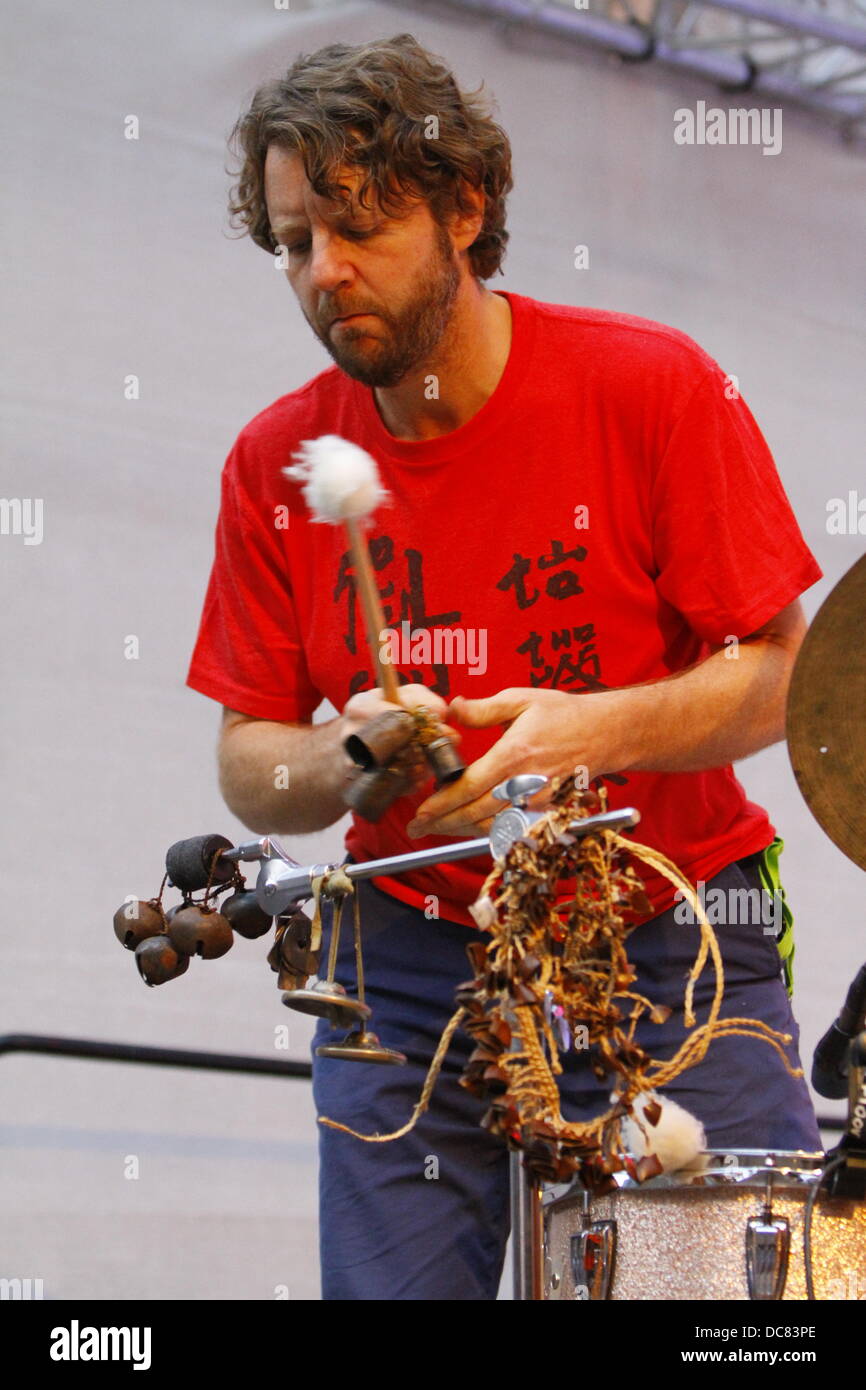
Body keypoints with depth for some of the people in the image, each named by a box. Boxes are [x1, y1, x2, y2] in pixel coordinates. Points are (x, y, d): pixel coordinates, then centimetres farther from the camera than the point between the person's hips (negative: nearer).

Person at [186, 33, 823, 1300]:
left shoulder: (652, 388, -7)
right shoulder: (277, 463, 1)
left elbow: (779, 681, -6)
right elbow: (248, 767, 5)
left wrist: (596, 730, -24)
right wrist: (345, 760, -19)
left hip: (668, 947, -2)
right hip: (412, 967, 2)